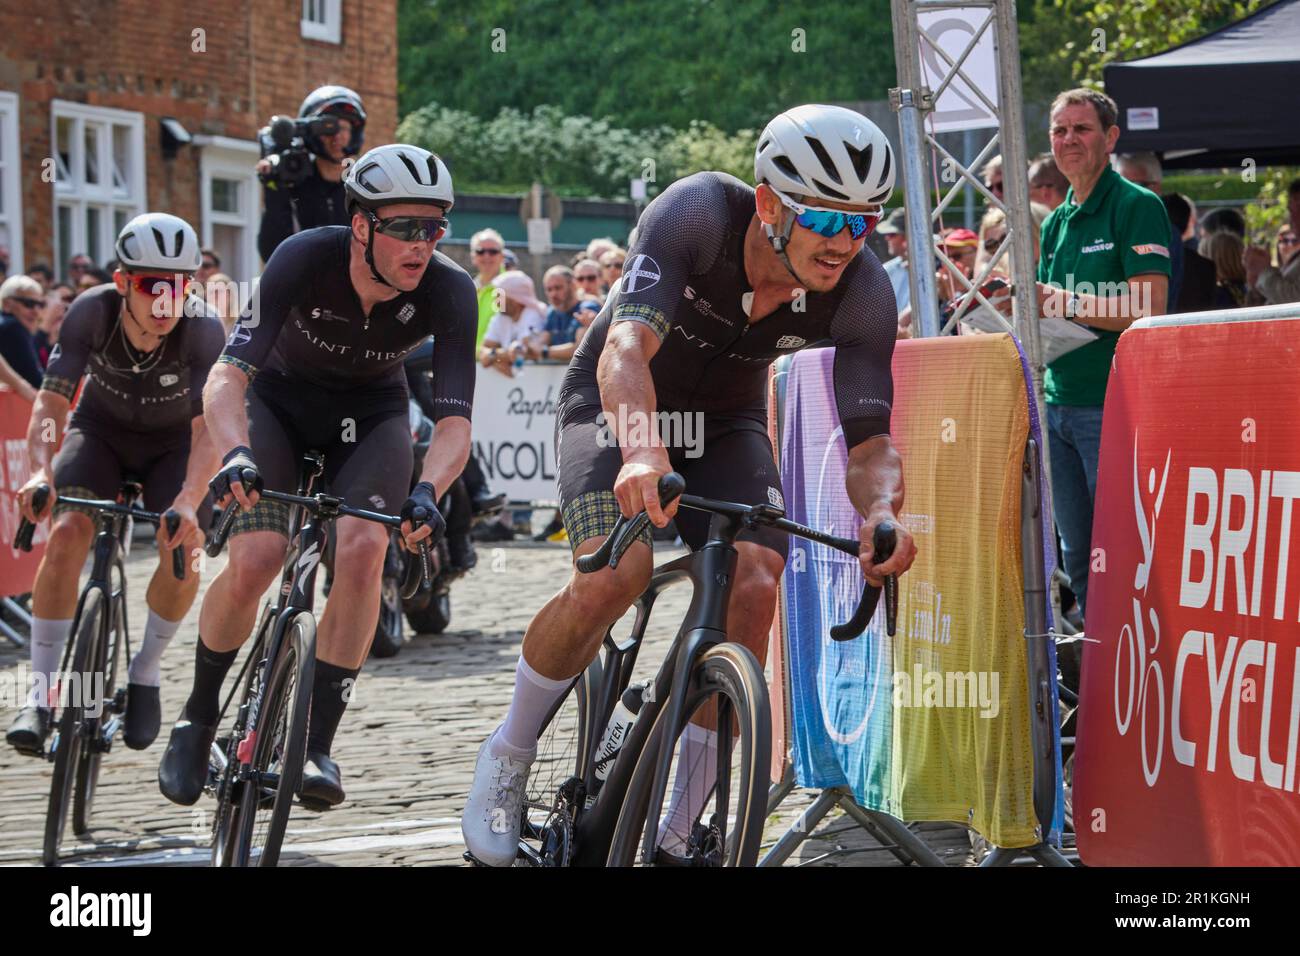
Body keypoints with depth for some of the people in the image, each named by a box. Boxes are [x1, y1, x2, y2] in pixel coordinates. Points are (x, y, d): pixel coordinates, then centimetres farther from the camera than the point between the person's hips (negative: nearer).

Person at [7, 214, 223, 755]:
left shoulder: (201, 330, -32)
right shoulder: (92, 313, -29)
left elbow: (207, 431, -37)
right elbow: (50, 404, -32)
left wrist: (188, 502, -55)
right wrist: (41, 471, -51)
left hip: (173, 443, 0)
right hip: (102, 431, 0)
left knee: (182, 556, -22)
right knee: (66, 534, -24)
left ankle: (144, 673, 6)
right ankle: (40, 693, -17)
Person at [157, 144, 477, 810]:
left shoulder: (448, 292, -26)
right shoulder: (306, 259, -31)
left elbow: (454, 422, -29)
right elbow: (228, 376, -36)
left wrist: (427, 493, -50)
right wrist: (237, 454, -55)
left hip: (369, 417, 1)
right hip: (280, 403, -1)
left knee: (362, 549, -26)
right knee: (253, 562, -22)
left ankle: (317, 745, -17)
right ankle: (197, 718, 4)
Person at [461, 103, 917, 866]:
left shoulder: (864, 295, -25)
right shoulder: (697, 213, -34)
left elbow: (871, 440, -23)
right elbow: (626, 348, -45)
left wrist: (881, 511, -47)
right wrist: (642, 453, -65)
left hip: (726, 419, 3)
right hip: (619, 403, -3)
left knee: (754, 585, -22)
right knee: (616, 574, -28)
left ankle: (680, 829, -7)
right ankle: (508, 757, -2)